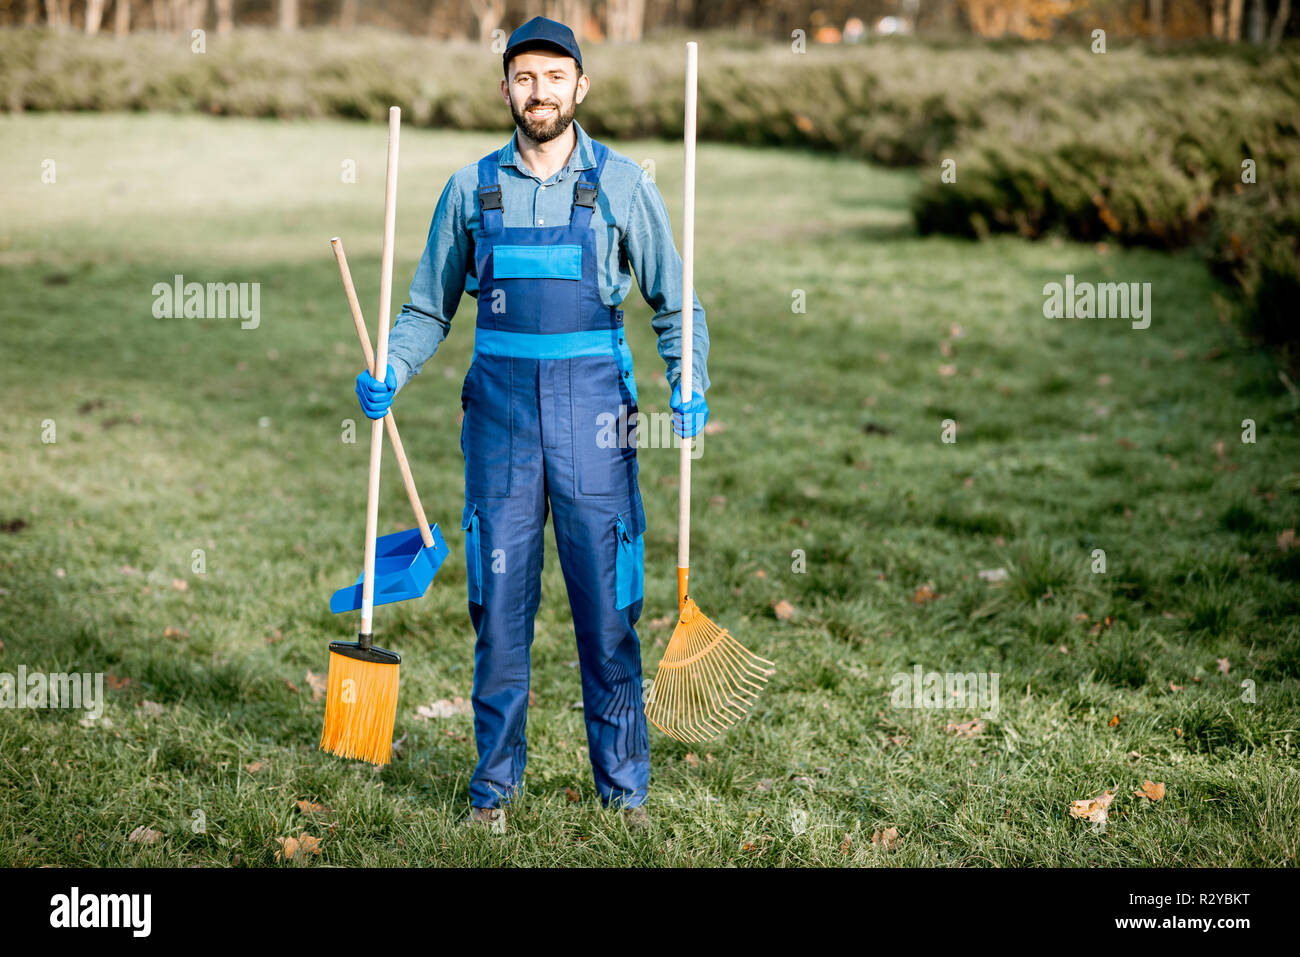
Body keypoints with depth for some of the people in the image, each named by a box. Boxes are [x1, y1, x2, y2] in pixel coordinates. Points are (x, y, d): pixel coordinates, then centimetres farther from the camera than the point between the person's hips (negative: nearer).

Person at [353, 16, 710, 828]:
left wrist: (689, 389, -9)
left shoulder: (623, 184, 3)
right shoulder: (472, 189, 8)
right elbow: (430, 308, 14)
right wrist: (390, 374, -3)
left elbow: (676, 303, 7)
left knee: (608, 605, 1)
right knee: (498, 602, 4)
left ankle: (625, 784, 14)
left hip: (595, 411, -1)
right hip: (501, 407, 2)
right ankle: (497, 779, 17)